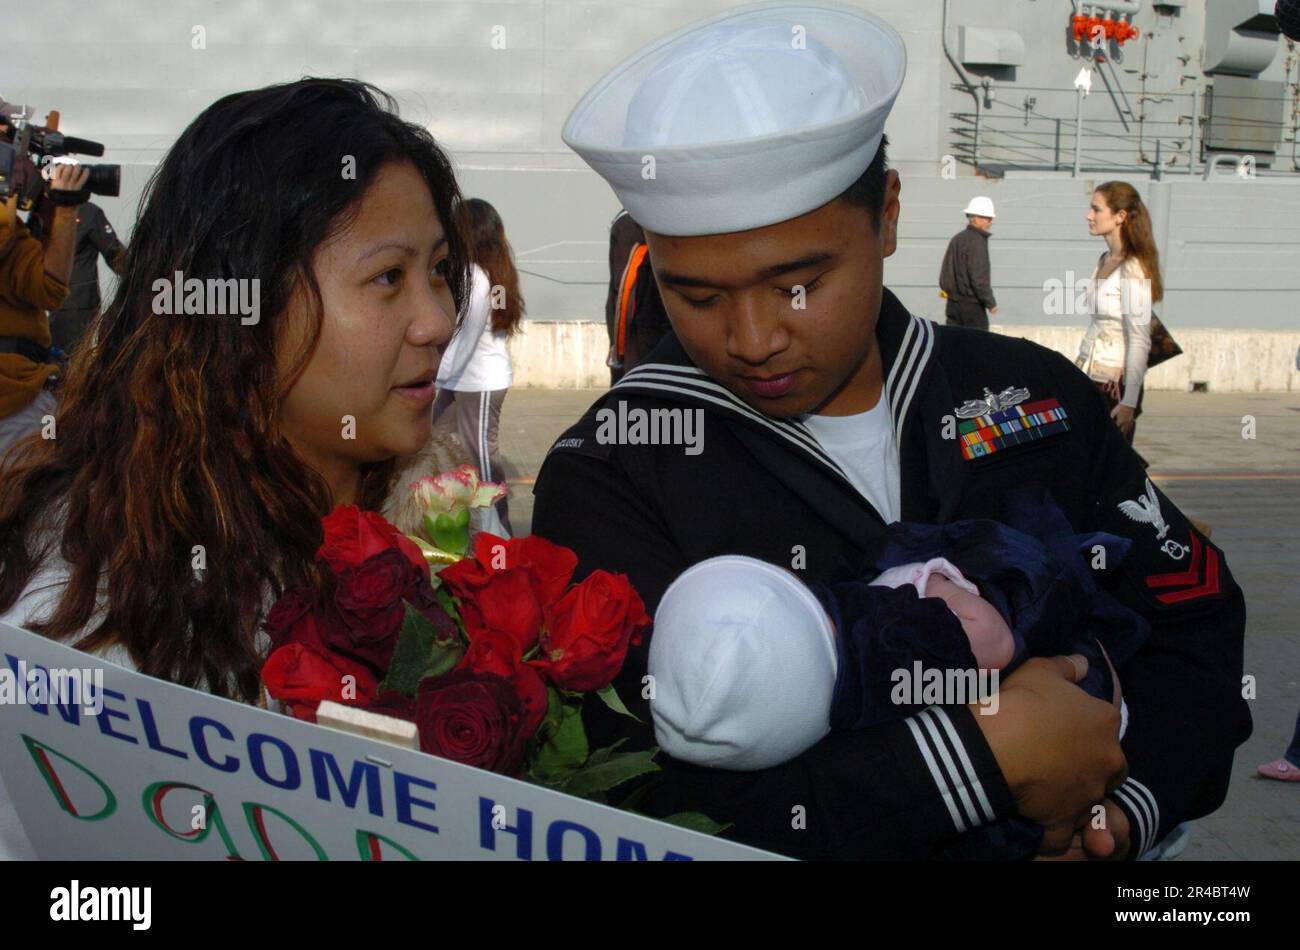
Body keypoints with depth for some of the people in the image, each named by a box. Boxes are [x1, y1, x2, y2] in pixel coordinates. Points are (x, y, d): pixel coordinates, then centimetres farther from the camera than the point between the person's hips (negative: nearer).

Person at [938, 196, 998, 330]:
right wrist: (990, 303, -12)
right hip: (972, 304, -8)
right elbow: (979, 278, -19)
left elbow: (945, 272, 17)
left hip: (953, 303, 8)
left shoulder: (956, 239, 13)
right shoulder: (976, 242, -14)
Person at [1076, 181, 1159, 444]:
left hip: (1116, 383, -7)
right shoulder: (1104, 262, 12)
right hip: (1089, 378, 8)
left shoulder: (1132, 269, -13)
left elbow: (1140, 341, -17)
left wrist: (1129, 402, -20)